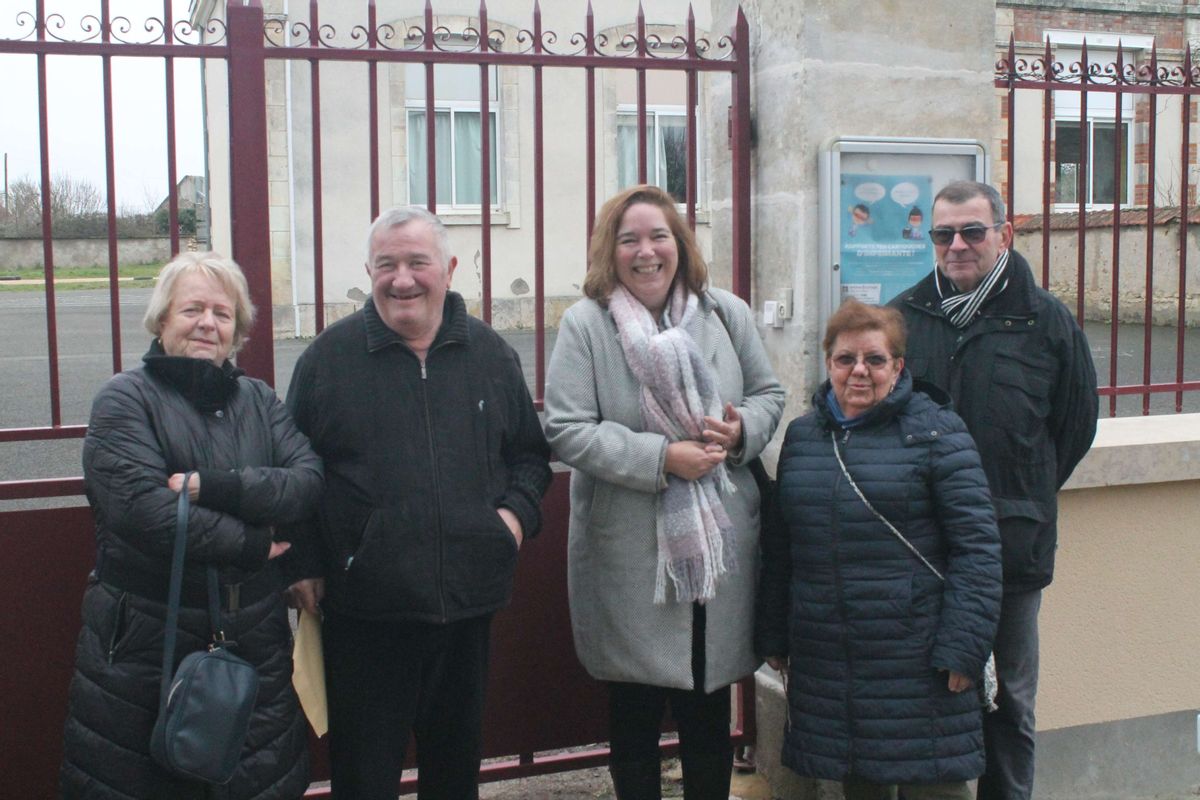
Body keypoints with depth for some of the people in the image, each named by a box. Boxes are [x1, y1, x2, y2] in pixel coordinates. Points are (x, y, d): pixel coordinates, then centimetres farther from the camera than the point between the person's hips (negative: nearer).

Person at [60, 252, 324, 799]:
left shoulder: (258, 400, 10)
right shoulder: (124, 400, -4)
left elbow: (309, 481, -6)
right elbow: (144, 508, -20)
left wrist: (215, 486, -19)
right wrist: (252, 544, -14)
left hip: (255, 643, 4)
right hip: (147, 648, -4)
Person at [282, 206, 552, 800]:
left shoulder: (490, 354, 7)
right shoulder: (329, 357, -1)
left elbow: (530, 454, 16)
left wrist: (518, 510, -2)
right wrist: (305, 565, -4)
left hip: (469, 601, 3)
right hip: (364, 609, -2)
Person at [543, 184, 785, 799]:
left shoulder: (726, 314, 3)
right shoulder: (585, 323, -9)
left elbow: (769, 394, 12)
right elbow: (566, 429, -14)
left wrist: (742, 430, -10)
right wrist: (661, 458, -21)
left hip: (719, 545, 3)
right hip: (629, 555, -3)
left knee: (710, 718, 17)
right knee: (633, 718, 13)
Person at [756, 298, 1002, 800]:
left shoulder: (935, 432, -5)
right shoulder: (802, 436, 10)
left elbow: (976, 545, -9)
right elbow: (779, 549, 15)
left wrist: (963, 647, -14)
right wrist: (773, 637, 13)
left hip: (916, 660, -4)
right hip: (823, 661, 5)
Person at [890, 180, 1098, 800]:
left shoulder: (1046, 322, -1)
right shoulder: (903, 317, 3)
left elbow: (1077, 424, 9)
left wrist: (1024, 500, 8)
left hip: (1013, 546, -1)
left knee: (1008, 703, 13)